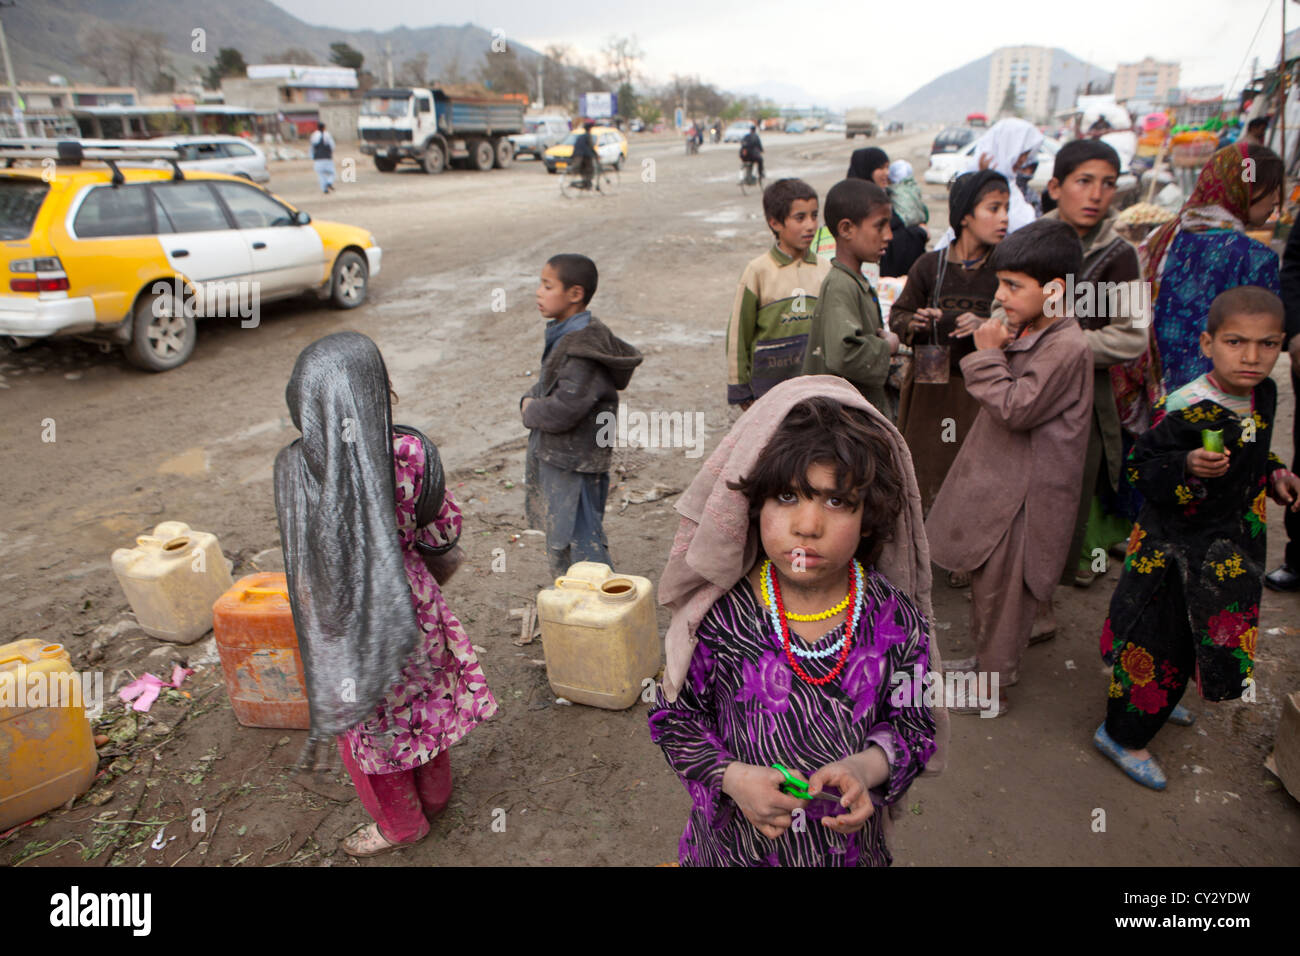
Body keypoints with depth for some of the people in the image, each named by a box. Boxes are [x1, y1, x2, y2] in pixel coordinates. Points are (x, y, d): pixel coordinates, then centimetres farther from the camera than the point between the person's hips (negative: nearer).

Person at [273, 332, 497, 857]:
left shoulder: (298, 469, -24)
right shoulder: (410, 451, -19)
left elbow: (307, 569, -15)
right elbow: (442, 529, -5)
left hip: (349, 617, -2)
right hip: (411, 600, 3)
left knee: (370, 727, 22)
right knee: (422, 699, 27)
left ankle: (401, 823, 43)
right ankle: (435, 793, 51)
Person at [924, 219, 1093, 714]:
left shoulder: (1067, 348, -22)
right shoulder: (1025, 332, 8)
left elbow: (1015, 407, -24)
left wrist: (988, 355, -18)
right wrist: (991, 352, 5)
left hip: (1024, 494, -10)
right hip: (1001, 479, 10)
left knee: (1002, 589, 4)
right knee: (987, 581, 22)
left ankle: (992, 687, 21)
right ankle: (988, 659, 41)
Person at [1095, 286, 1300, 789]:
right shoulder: (1185, 408, -25)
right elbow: (1141, 465, -21)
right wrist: (1186, 466, -37)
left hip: (1228, 541, 8)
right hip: (1172, 545, -8)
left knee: (1194, 630, 23)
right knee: (1159, 638, 0)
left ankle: (1154, 701, 48)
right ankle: (1123, 734, 18)